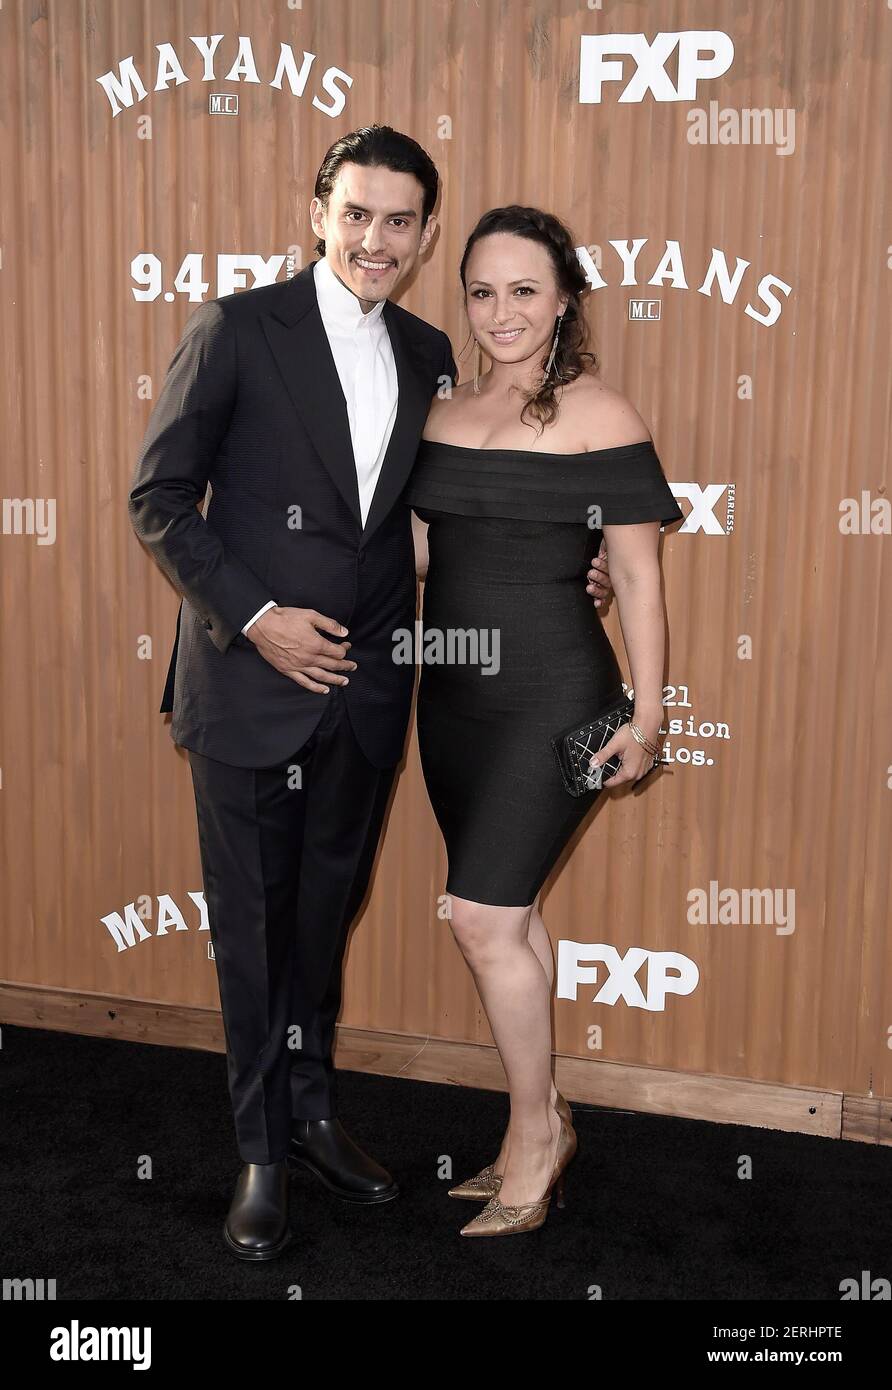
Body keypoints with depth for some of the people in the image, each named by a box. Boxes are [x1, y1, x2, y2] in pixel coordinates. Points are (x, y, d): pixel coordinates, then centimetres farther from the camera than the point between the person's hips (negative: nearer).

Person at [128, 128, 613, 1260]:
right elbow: (158, 499, -7)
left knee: (326, 911, 18)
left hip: (367, 687, 5)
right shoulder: (238, 329, -7)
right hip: (252, 681, -4)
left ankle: (313, 1112, 37)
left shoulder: (428, 354, 8)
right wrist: (256, 616, -16)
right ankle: (263, 1153, 24)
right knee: (252, 922, 7)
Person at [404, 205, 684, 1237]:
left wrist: (646, 715, -9)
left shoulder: (599, 417, -7)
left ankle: (537, 1124, 14)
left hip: (552, 697, -6)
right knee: (509, 917, 13)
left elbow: (638, 578, -7)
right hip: (451, 697, 6)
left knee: (482, 916, -9)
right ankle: (538, 1132, 28)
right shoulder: (442, 414, 9)